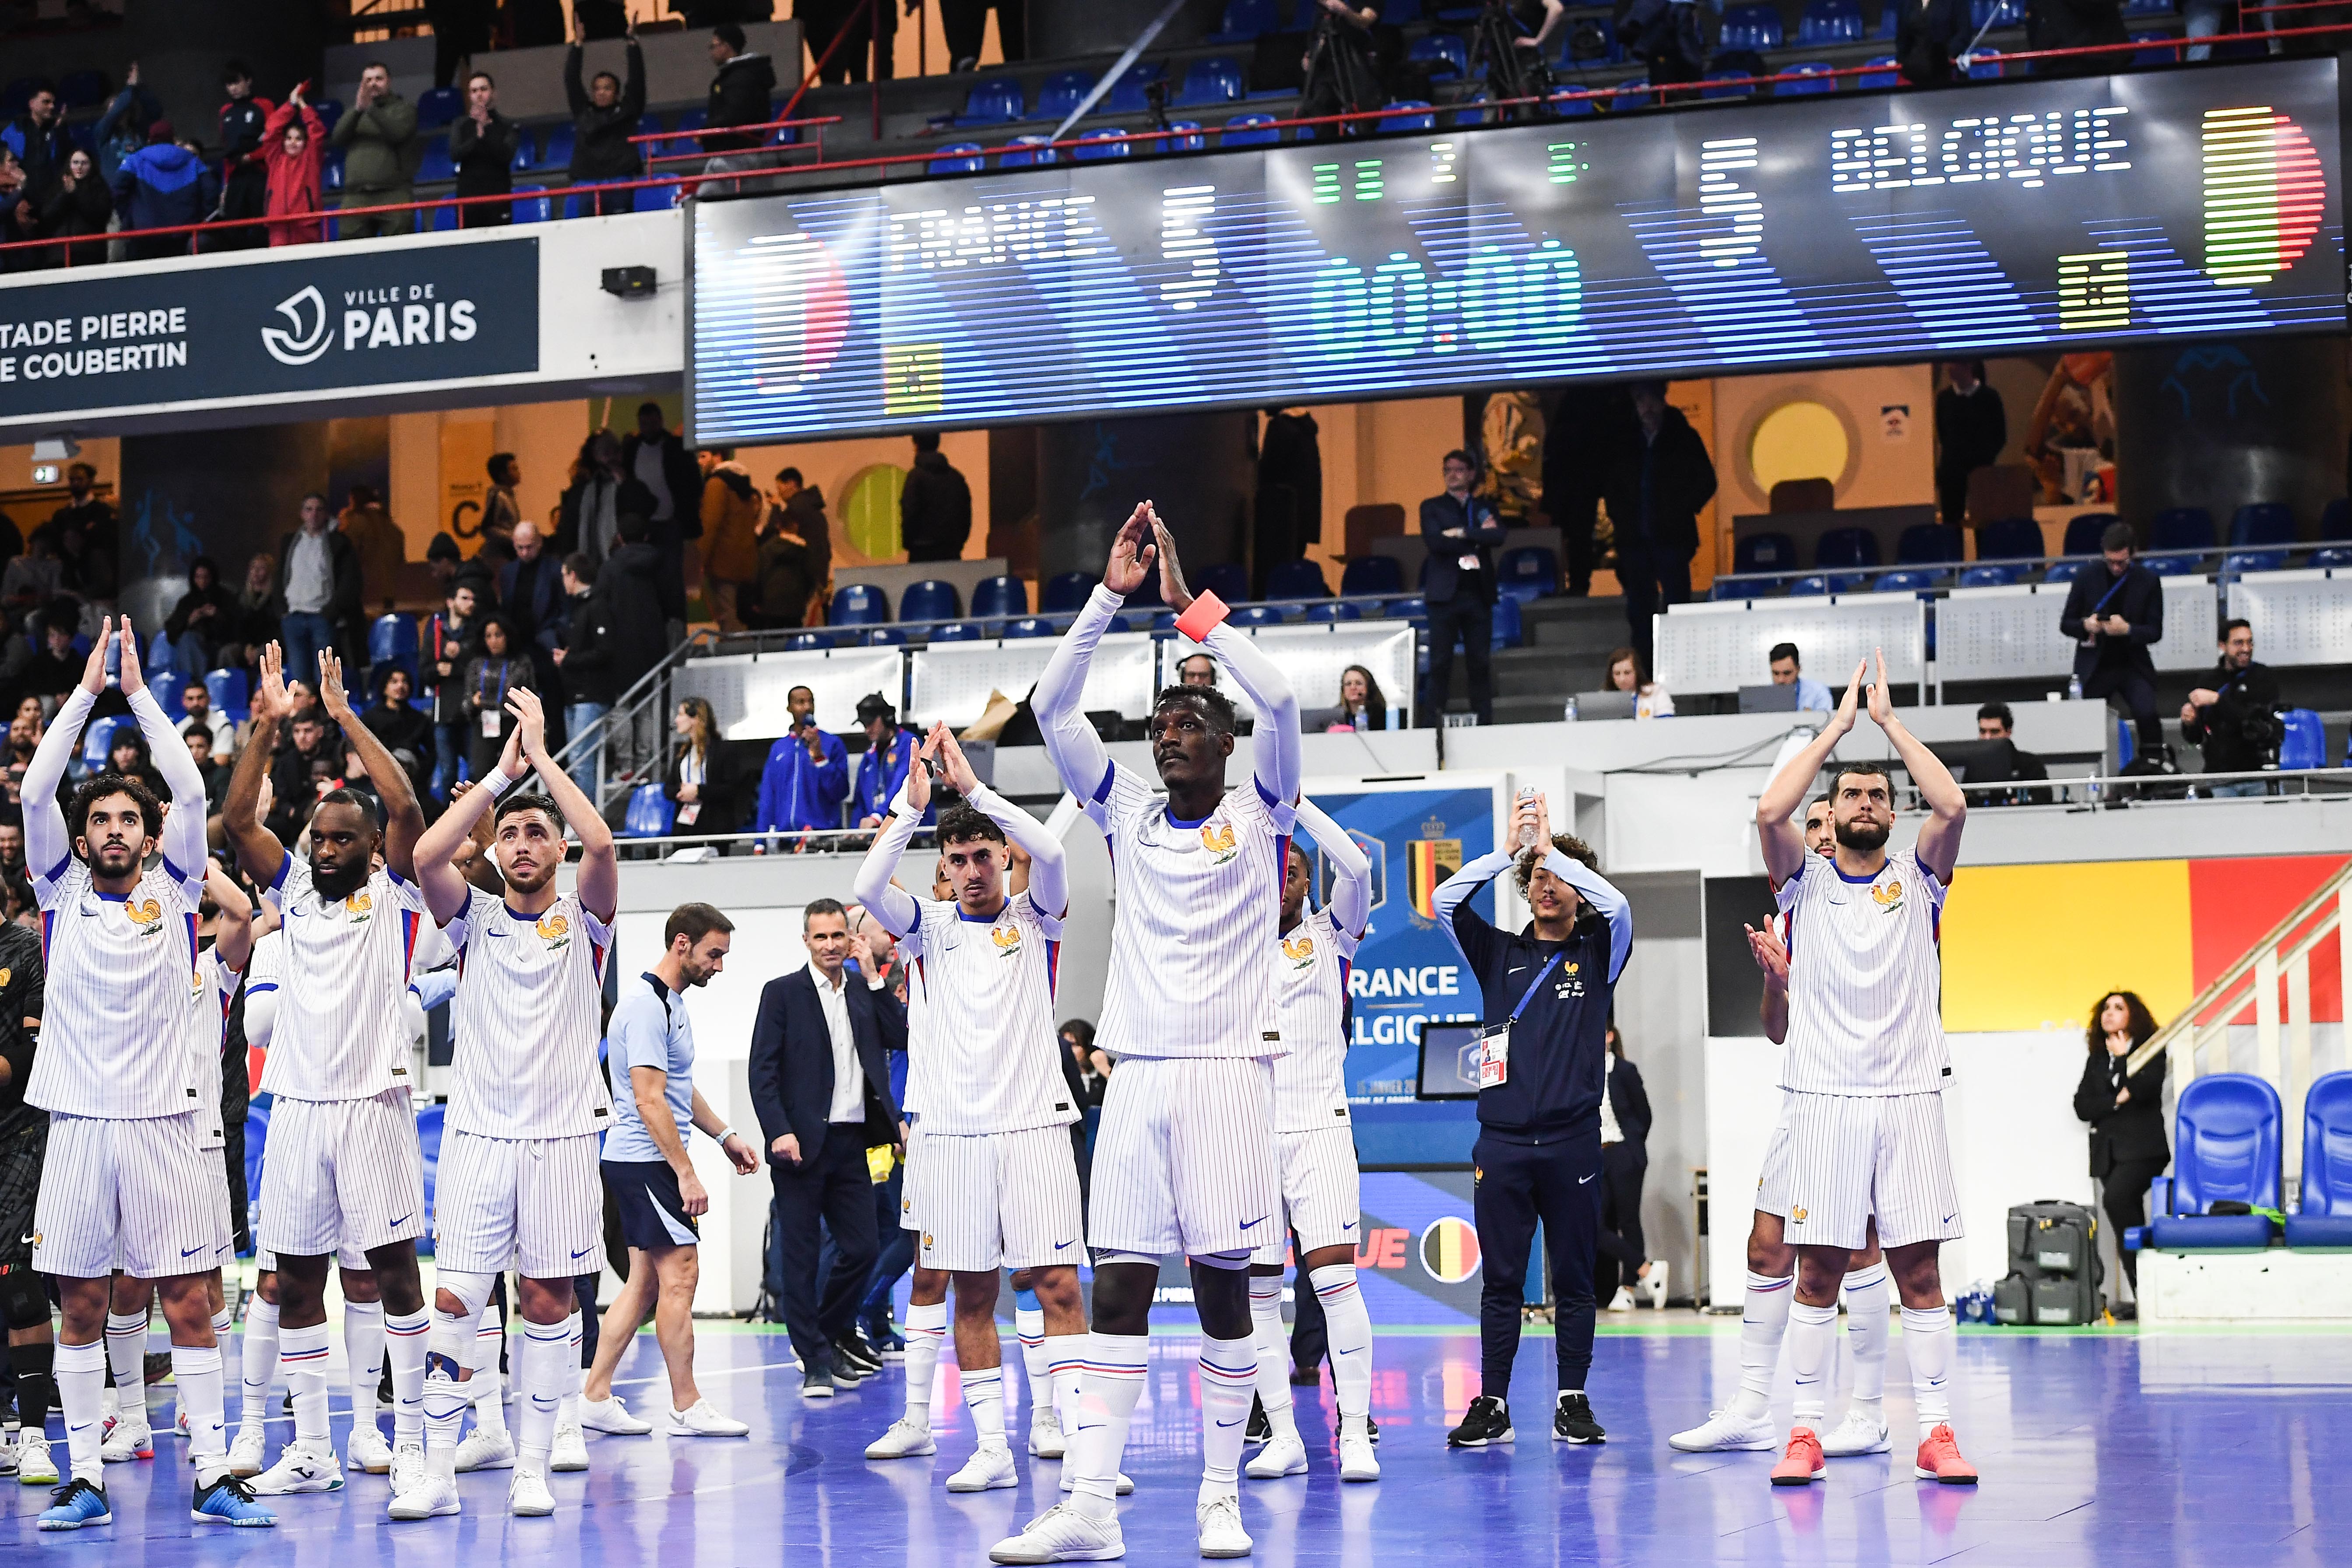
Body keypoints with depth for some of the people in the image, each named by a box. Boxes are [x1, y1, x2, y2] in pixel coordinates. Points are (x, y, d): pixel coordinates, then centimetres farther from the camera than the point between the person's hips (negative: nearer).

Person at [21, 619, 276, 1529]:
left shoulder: (173, 892, 7)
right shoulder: (62, 892, 8)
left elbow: (191, 792, -4)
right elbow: (35, 790, -3)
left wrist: (140, 690, -1)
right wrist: (88, 688, -3)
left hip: (161, 1122, -1)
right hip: (78, 1122, 1)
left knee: (188, 1303, 0)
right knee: (81, 1307, 4)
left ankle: (213, 1476, 3)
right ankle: (86, 1480, 10)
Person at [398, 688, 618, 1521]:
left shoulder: (583, 920, 5)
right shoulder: (476, 919, 8)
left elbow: (600, 842, -15)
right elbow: (428, 854, -11)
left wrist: (542, 755, -8)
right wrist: (500, 771, -7)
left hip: (561, 1133, 0)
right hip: (478, 1132, 1)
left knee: (549, 1299, 3)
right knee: (453, 1301, -5)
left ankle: (533, 1468, 11)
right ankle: (437, 1474, -2)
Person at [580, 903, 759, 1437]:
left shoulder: (670, 1002, 16)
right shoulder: (647, 1005, -17)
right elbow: (649, 1099, -22)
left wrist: (724, 1135, 23)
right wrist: (686, 1173, -22)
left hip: (639, 1163, 10)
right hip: (646, 1161, -10)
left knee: (645, 1281, 9)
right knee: (680, 1275, -8)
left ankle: (595, 1397, 11)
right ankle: (686, 1407, -3)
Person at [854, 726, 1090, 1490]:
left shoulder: (1034, 918, 6)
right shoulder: (932, 925, 9)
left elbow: (1048, 850, -14)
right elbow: (868, 888, -9)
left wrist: (974, 786, -13)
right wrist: (912, 804, -14)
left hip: (1033, 1125, -2)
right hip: (953, 1132, 2)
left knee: (1057, 1283, -9)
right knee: (972, 1292, 2)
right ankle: (992, 1448, 5)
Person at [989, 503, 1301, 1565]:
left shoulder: (1258, 817, 4)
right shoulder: (1129, 815, 13)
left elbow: (1280, 700, -12)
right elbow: (1053, 708, 5)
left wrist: (1192, 609, -8)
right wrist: (1112, 595, -2)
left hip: (1227, 1071, -3)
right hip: (1137, 1075, 3)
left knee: (1223, 1285, 0)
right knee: (1118, 1287, -1)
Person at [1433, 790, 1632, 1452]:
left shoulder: (1596, 955, 9)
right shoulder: (1499, 954, 13)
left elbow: (1617, 907, -11)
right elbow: (1444, 900, 1)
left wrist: (1552, 848, -12)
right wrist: (1509, 850, -7)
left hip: (1572, 1141, -1)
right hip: (1502, 1141, 1)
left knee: (1574, 1277, 3)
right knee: (1501, 1279, 3)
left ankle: (1573, 1402, 9)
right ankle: (1492, 1404, 6)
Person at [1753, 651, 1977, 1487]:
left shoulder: (1917, 879, 8)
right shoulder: (1805, 882, 8)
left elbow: (1952, 807, -10)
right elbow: (1769, 811, -11)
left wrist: (1889, 717, -3)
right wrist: (1838, 725, -4)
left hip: (1907, 1098, 0)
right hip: (1823, 1100, 0)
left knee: (1918, 1274, 0)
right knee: (1817, 1275, 1)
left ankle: (1936, 1434, 2)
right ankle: (1806, 1433, 5)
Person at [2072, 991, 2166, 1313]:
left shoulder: (2151, 1051, 4)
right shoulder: (2096, 1059, 18)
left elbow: (2145, 1091, -14)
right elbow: (2082, 1106, 8)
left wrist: (2123, 1058, -10)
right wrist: (2116, 1101, -6)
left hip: (2142, 1149, -6)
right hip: (2108, 1150, 6)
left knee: (2116, 1198, -28)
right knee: (2129, 1220, 3)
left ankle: (2147, 1291, -23)